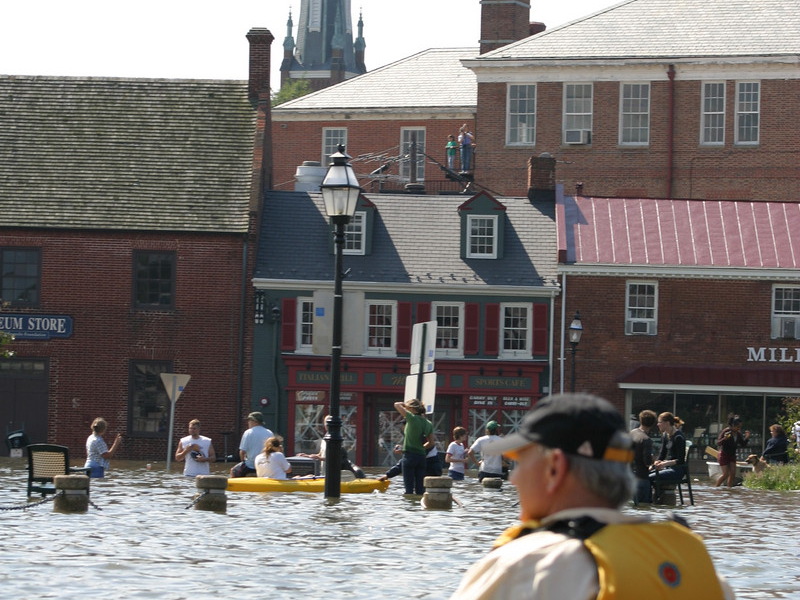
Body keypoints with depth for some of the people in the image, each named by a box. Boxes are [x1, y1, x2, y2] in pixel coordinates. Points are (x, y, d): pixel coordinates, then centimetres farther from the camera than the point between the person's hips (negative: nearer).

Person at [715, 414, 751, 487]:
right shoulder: (726, 431, -18)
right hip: (724, 455, -6)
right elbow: (718, 443, -20)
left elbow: (743, 444, 9)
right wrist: (725, 438, -39)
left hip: (732, 455, 6)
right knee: (725, 474, -10)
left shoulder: (738, 434, 1)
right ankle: (715, 487, 4)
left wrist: (746, 438, -10)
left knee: (733, 474, -3)